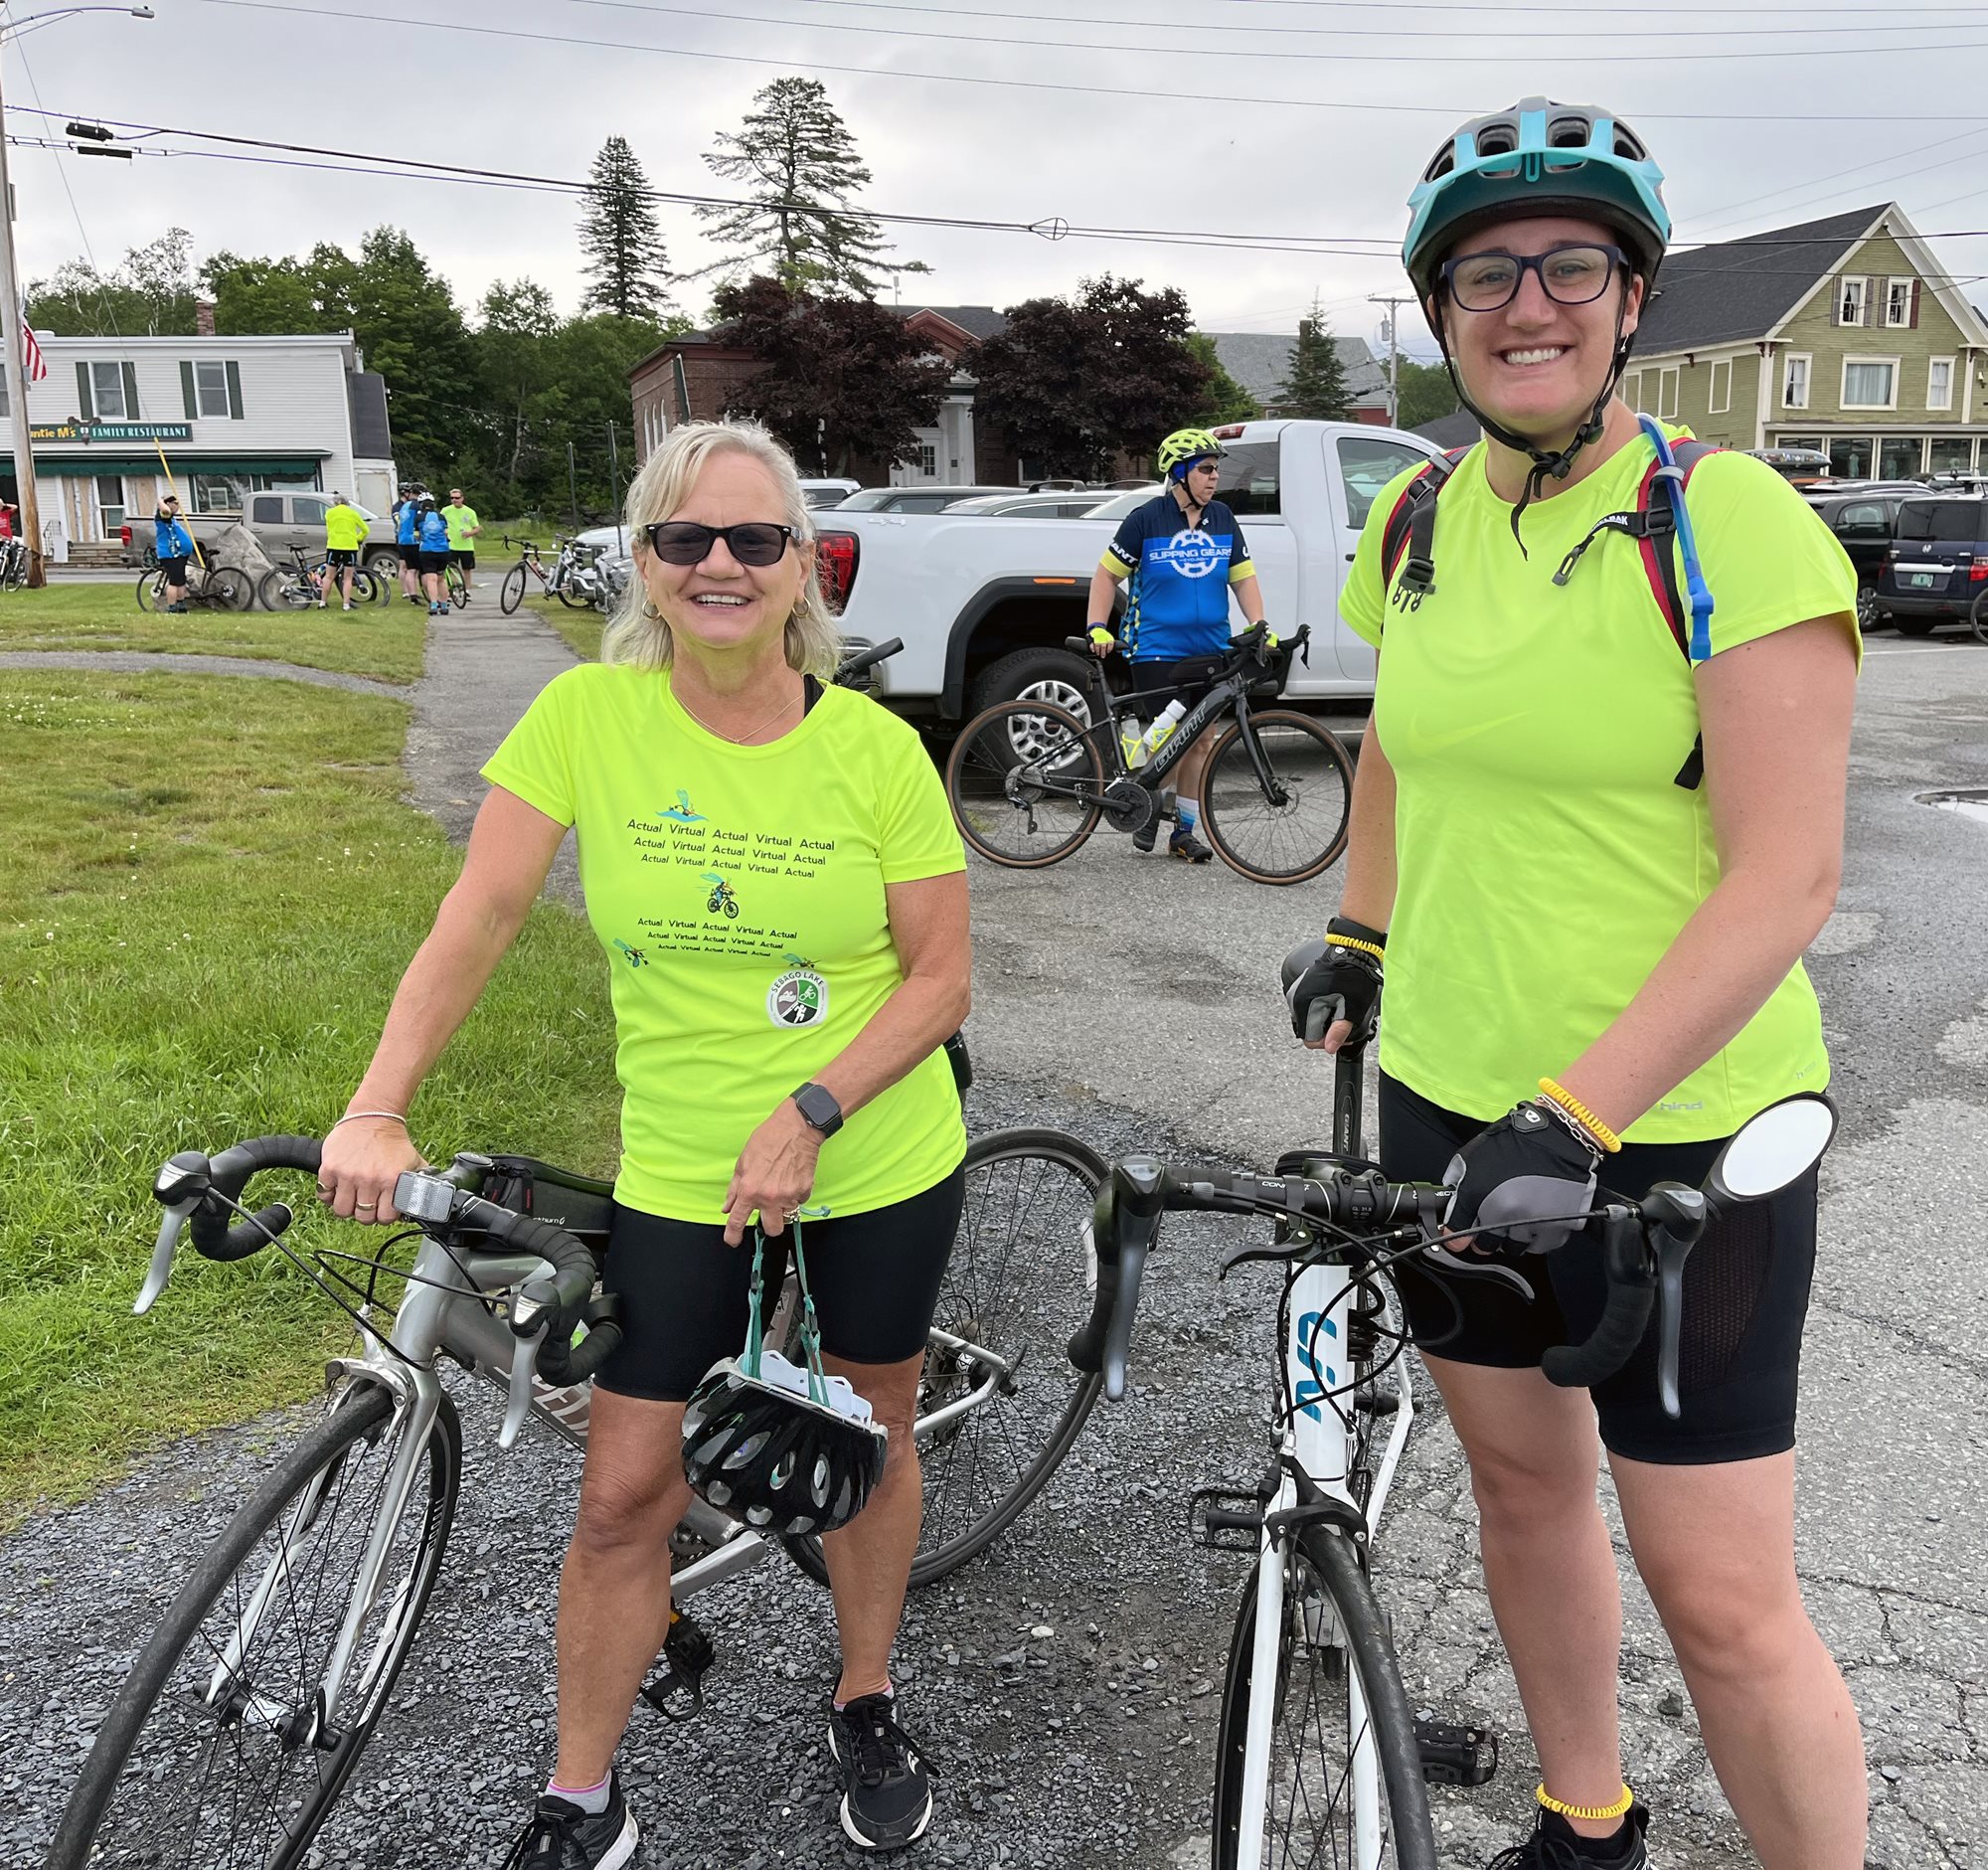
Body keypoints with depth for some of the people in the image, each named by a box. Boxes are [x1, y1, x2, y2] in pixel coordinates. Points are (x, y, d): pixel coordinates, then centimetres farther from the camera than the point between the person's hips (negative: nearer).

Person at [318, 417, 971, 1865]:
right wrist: (378, 1108, -22)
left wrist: (808, 1115, -20)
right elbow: (484, 913, -12)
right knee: (626, 1494, 5)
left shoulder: (876, 746, -11)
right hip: (678, 1180, 0)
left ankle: (866, 1708, 44)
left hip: (885, 1165, 1)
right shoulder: (590, 714, -9)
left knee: (869, 1439, 18)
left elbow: (943, 975, -9)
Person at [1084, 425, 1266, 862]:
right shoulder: (1147, 519, -6)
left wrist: (1258, 625, -3)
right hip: (1157, 651, -4)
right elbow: (1107, 574, -1)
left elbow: (1242, 577, 11)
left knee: (1199, 741, 6)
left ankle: (1184, 831, 17)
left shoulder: (1222, 519, 7)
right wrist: (1098, 628, -10)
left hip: (1210, 652, 5)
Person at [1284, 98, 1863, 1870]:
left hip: (1676, 1129, -6)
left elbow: (1787, 875, -20)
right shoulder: (1419, 518, 4)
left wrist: (1580, 1114, -27)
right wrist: (1358, 937, 17)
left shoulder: (1728, 521, -15)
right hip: (1446, 1094, 6)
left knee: (1725, 1601, 0)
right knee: (1521, 1475, 20)